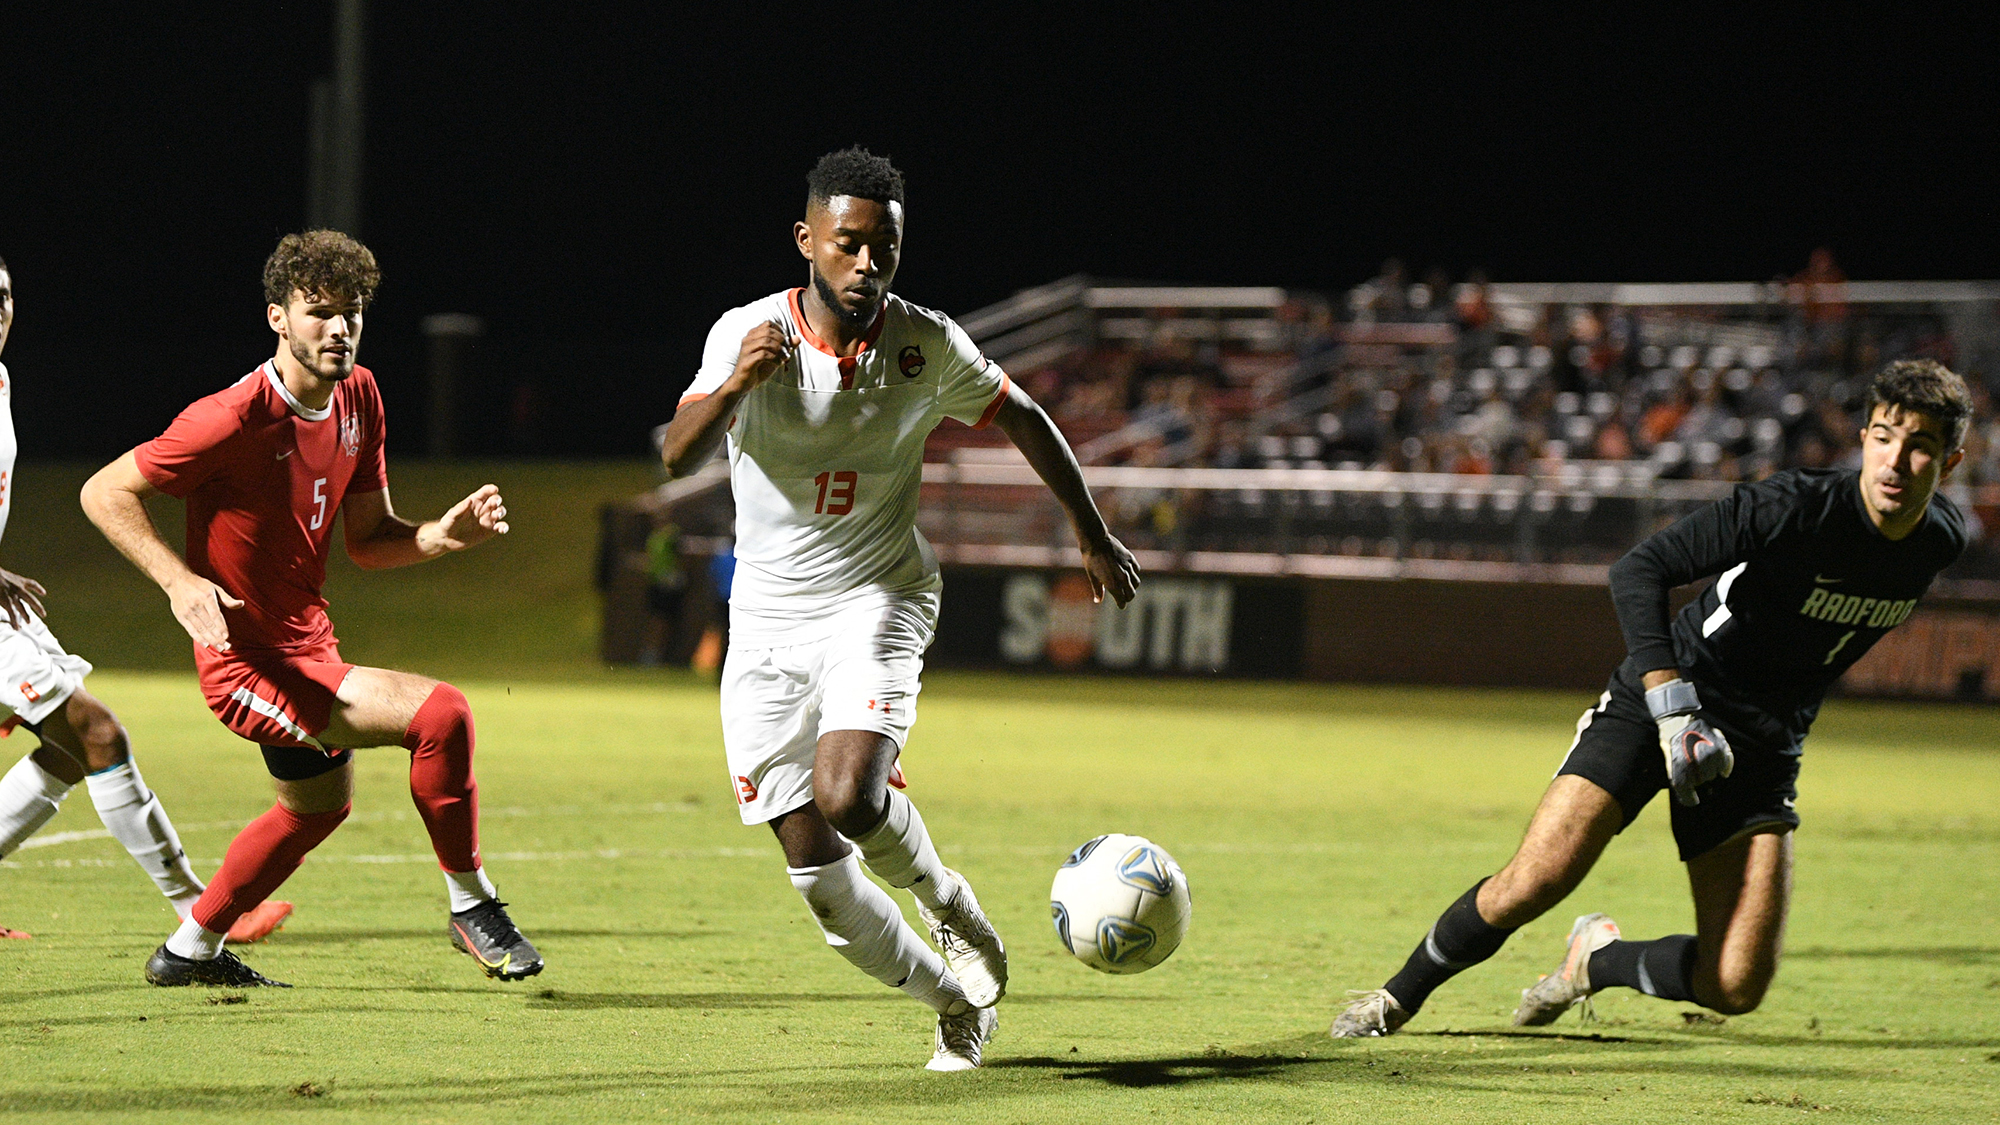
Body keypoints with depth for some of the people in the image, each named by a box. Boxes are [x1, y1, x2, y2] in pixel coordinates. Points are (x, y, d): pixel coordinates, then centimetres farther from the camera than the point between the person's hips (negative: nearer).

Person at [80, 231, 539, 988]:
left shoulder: (358, 397, 1)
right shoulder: (237, 418, -24)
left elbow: (369, 539, 7)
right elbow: (105, 493, -19)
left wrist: (445, 535, -14)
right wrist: (180, 581, -32)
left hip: (307, 648, 10)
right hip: (249, 663, -10)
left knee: (319, 805, 31)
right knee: (440, 714, -25)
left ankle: (191, 951, 48)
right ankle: (472, 906, -9)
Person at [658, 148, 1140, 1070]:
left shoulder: (928, 346, -7)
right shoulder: (749, 334, -10)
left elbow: (1024, 419, 11)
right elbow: (679, 458, -23)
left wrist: (1094, 536, 17)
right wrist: (734, 386, -42)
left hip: (878, 601, -1)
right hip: (768, 620, 1)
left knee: (848, 795, -28)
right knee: (813, 868, -2)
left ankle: (941, 892, 5)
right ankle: (955, 1000, 20)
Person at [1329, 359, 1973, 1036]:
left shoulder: (1943, 540, -3)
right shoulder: (1795, 506, -21)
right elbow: (1639, 571, -24)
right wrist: (1671, 705, -33)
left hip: (1762, 750, 4)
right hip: (1661, 701, -4)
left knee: (1736, 987, -9)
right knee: (1534, 882, -19)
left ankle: (1598, 958, 22)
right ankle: (1400, 996, 9)